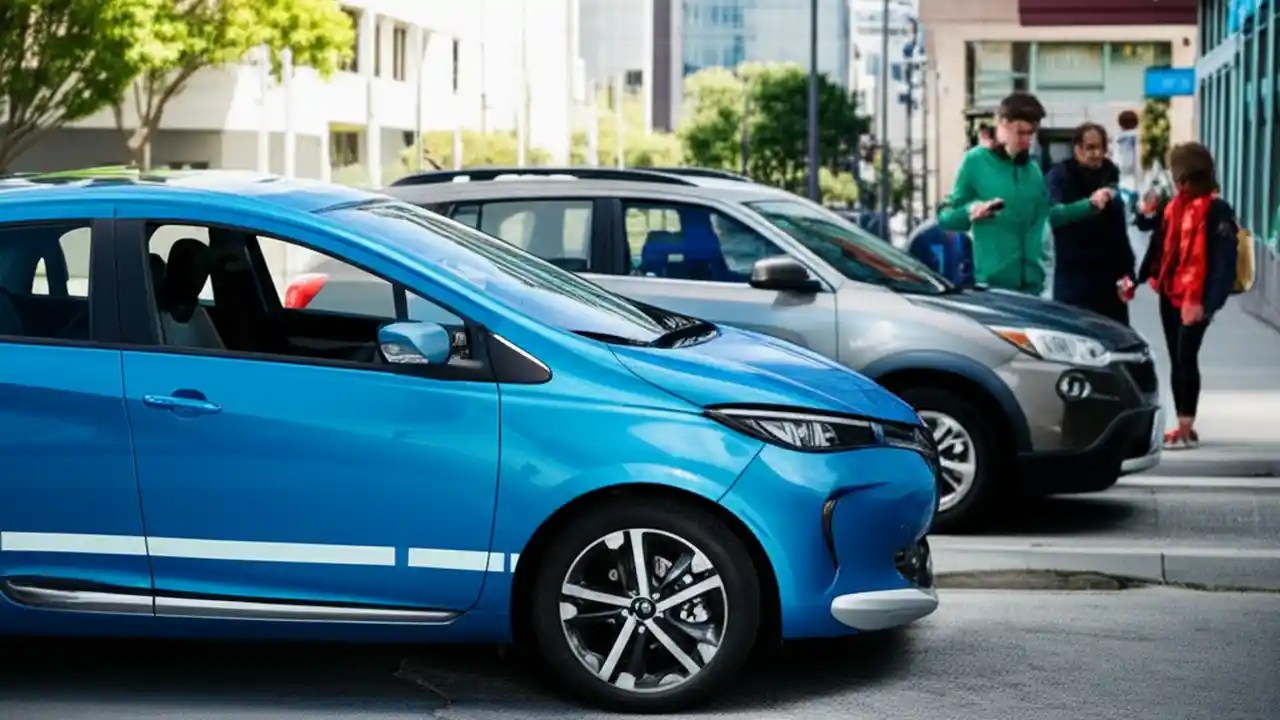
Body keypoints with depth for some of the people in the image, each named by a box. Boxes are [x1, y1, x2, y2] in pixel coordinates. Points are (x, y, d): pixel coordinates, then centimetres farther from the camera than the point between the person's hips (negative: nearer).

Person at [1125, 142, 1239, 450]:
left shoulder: (1216, 210, -14)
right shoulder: (1174, 206, 9)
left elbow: (1224, 261, -19)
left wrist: (1207, 303, -26)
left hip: (1195, 299, -8)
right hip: (1170, 294, 8)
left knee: (1186, 358, -7)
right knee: (1177, 360, 11)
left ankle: (1186, 428, -2)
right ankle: (1184, 426, 17)